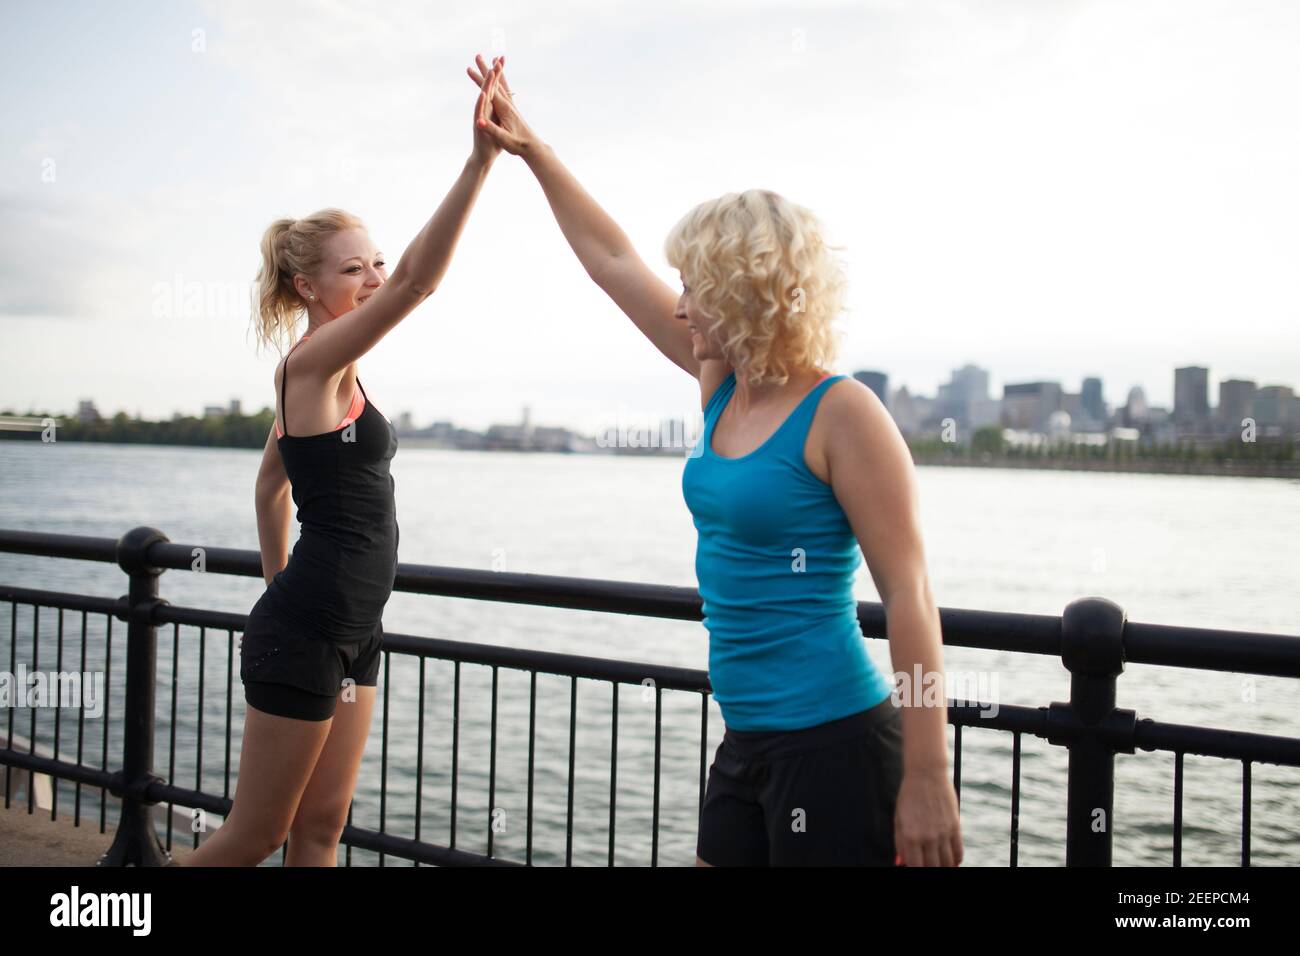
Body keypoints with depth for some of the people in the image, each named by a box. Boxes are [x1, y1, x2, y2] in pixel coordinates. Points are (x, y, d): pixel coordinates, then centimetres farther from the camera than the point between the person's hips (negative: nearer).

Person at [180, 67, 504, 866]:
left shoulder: (331, 374, 13)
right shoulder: (314, 361, -15)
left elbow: (272, 484, 23)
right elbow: (419, 281, -30)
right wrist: (482, 158, -37)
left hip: (350, 633, 9)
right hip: (304, 636, -9)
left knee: (320, 830, 12)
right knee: (256, 836, 5)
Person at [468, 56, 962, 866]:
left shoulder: (841, 415, -14)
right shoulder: (724, 387, 7)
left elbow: (910, 598, -17)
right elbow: (612, 259, 15)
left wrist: (927, 779, -20)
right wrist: (529, 149, 18)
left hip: (834, 741, -8)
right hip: (748, 740, 8)